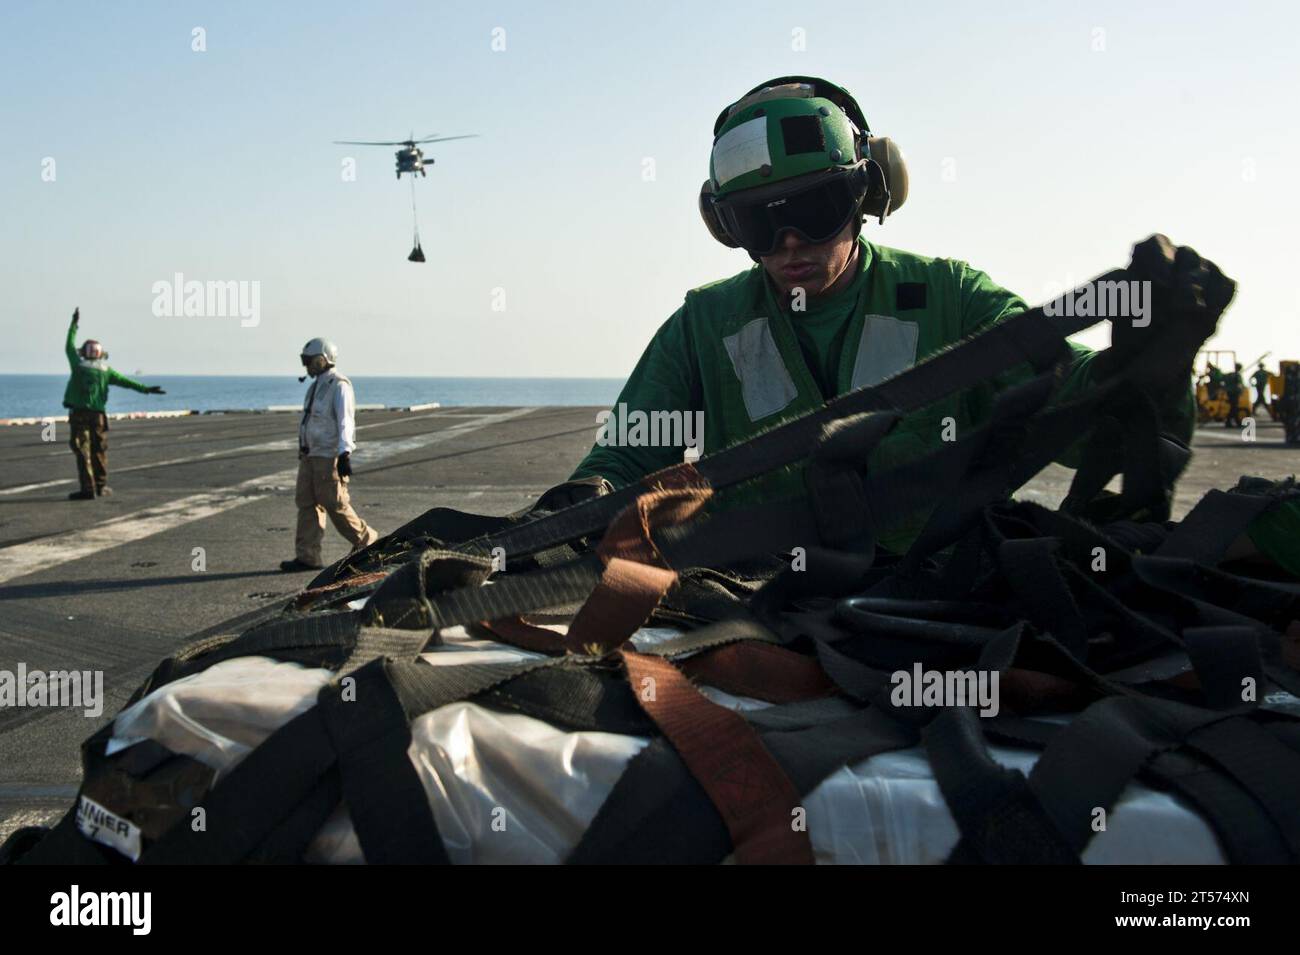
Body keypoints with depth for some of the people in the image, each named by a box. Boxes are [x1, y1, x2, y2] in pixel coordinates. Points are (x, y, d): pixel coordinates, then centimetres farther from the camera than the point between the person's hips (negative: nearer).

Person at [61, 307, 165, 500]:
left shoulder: (78, 364, 6)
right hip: (97, 414, 1)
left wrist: (74, 323, 29)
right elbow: (124, 381, -1)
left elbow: (70, 346, 21)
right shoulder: (105, 370, 7)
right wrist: (145, 389, -3)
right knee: (99, 451, 12)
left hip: (78, 413, -1)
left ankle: (88, 489, -9)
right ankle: (101, 487, 16)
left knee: (82, 451, -3)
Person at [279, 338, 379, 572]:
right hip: (311, 454, 9)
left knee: (335, 504, -4)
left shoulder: (339, 385, -13)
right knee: (307, 502, 3)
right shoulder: (318, 385, 16)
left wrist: (344, 454, -32)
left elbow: (345, 422, -22)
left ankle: (365, 540, 15)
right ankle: (307, 557, 4)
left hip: (330, 456, -9)